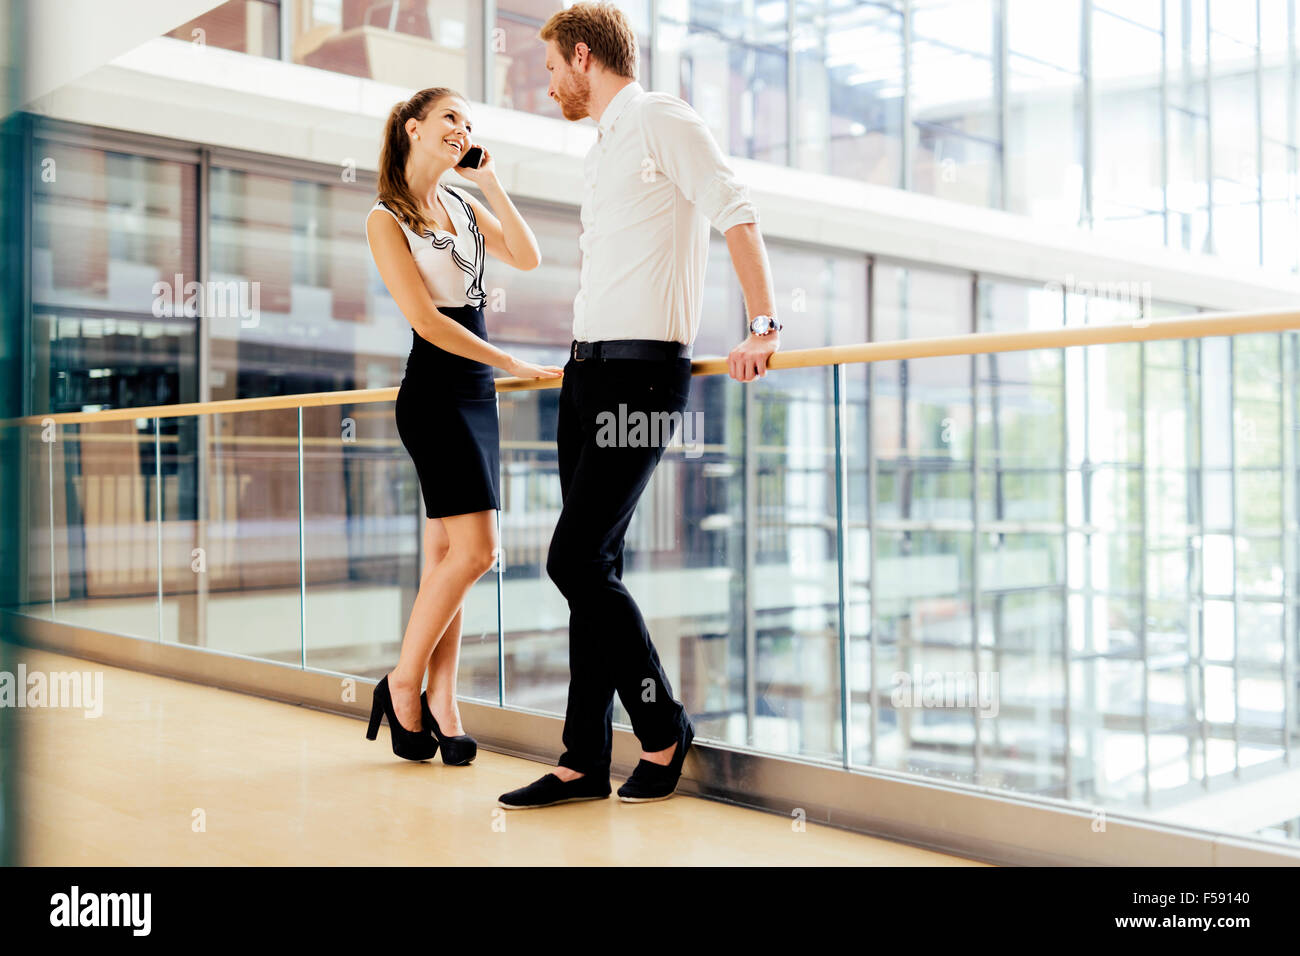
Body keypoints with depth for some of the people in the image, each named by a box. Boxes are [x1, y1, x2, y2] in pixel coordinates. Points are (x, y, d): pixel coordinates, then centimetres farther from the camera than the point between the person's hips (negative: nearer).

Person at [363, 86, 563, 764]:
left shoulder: (462, 205, 17)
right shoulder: (385, 219, -4)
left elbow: (527, 257, 4)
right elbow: (426, 320, -12)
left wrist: (490, 182, 1)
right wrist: (513, 365, -12)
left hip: (476, 393, 7)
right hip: (434, 393, -7)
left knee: (448, 554, 6)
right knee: (474, 547, -14)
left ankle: (440, 705, 9)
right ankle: (403, 683, 2)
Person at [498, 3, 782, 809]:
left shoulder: (663, 120, -4)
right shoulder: (608, 144, 22)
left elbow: (737, 214, -13)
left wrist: (763, 329, -21)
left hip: (642, 370, -9)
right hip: (589, 368, 9)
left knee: (578, 560, -13)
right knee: (593, 567, 6)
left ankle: (664, 728, 5)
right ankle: (585, 762, 11)